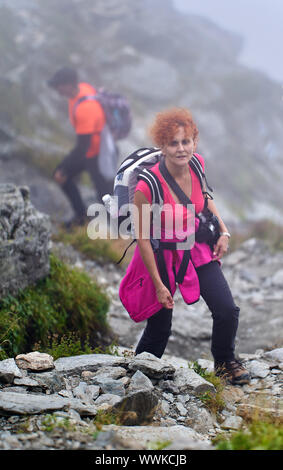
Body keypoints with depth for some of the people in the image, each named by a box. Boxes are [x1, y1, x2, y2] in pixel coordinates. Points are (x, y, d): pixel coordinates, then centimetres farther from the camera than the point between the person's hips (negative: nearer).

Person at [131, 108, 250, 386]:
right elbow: (142, 238, -19)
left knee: (227, 311, -3)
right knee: (159, 328, 6)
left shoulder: (197, 164, -13)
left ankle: (224, 362, 27)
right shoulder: (147, 186, -29)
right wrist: (159, 285, -16)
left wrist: (223, 231, 5)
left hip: (197, 249, 5)